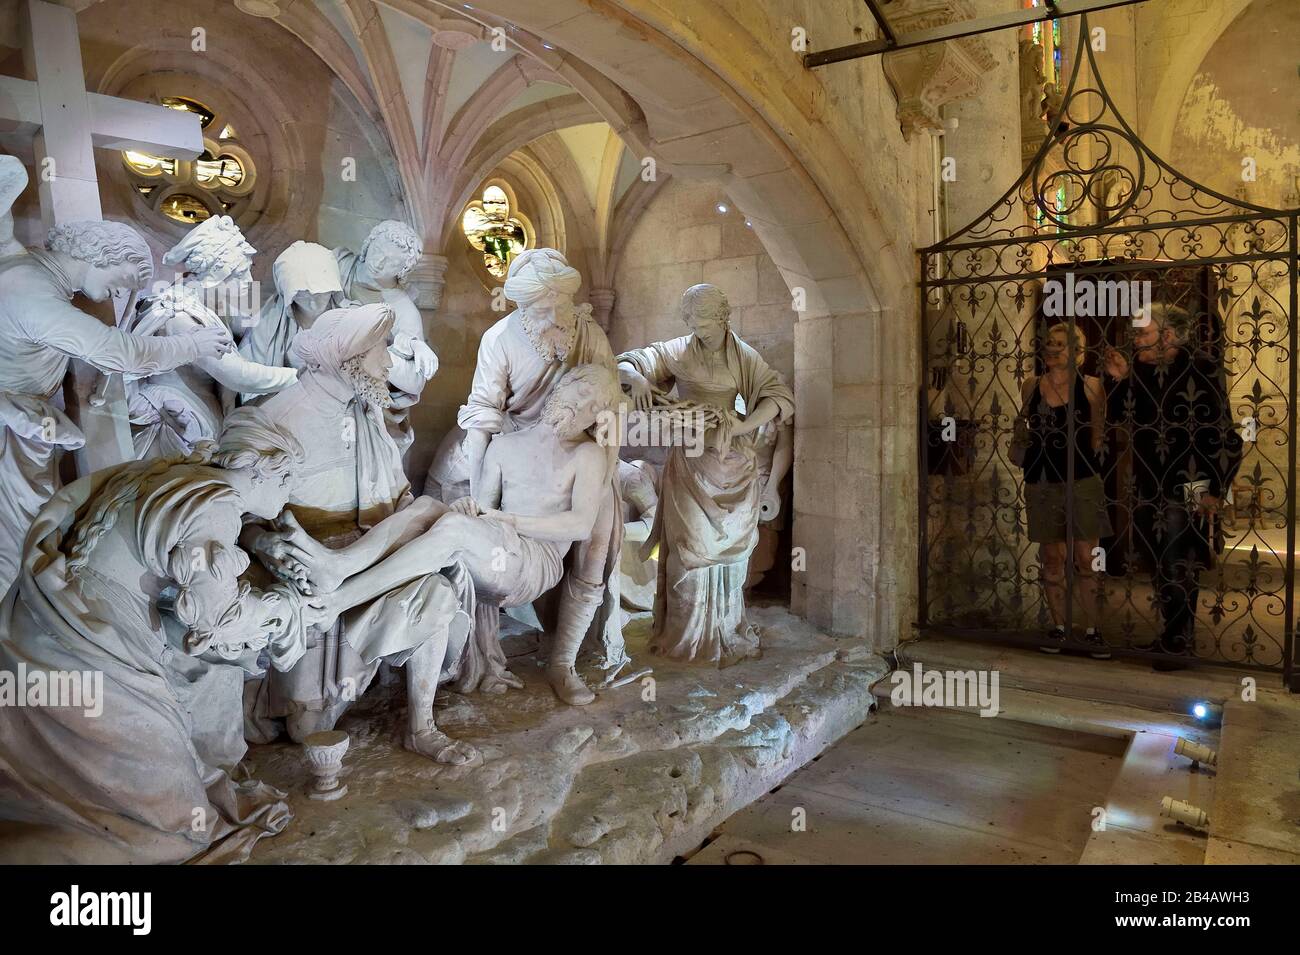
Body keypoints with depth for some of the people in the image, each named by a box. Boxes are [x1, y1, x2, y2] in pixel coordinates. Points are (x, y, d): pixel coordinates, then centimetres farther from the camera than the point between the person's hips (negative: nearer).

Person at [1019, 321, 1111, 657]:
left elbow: (1098, 435, 5)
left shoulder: (1091, 385, 0)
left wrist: (1076, 459, -1)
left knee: (1085, 559, -2)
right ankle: (1058, 627, 18)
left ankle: (1093, 631, 8)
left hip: (1081, 482, -2)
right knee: (1051, 558, 8)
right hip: (1041, 482, 3)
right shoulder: (1031, 386, 8)